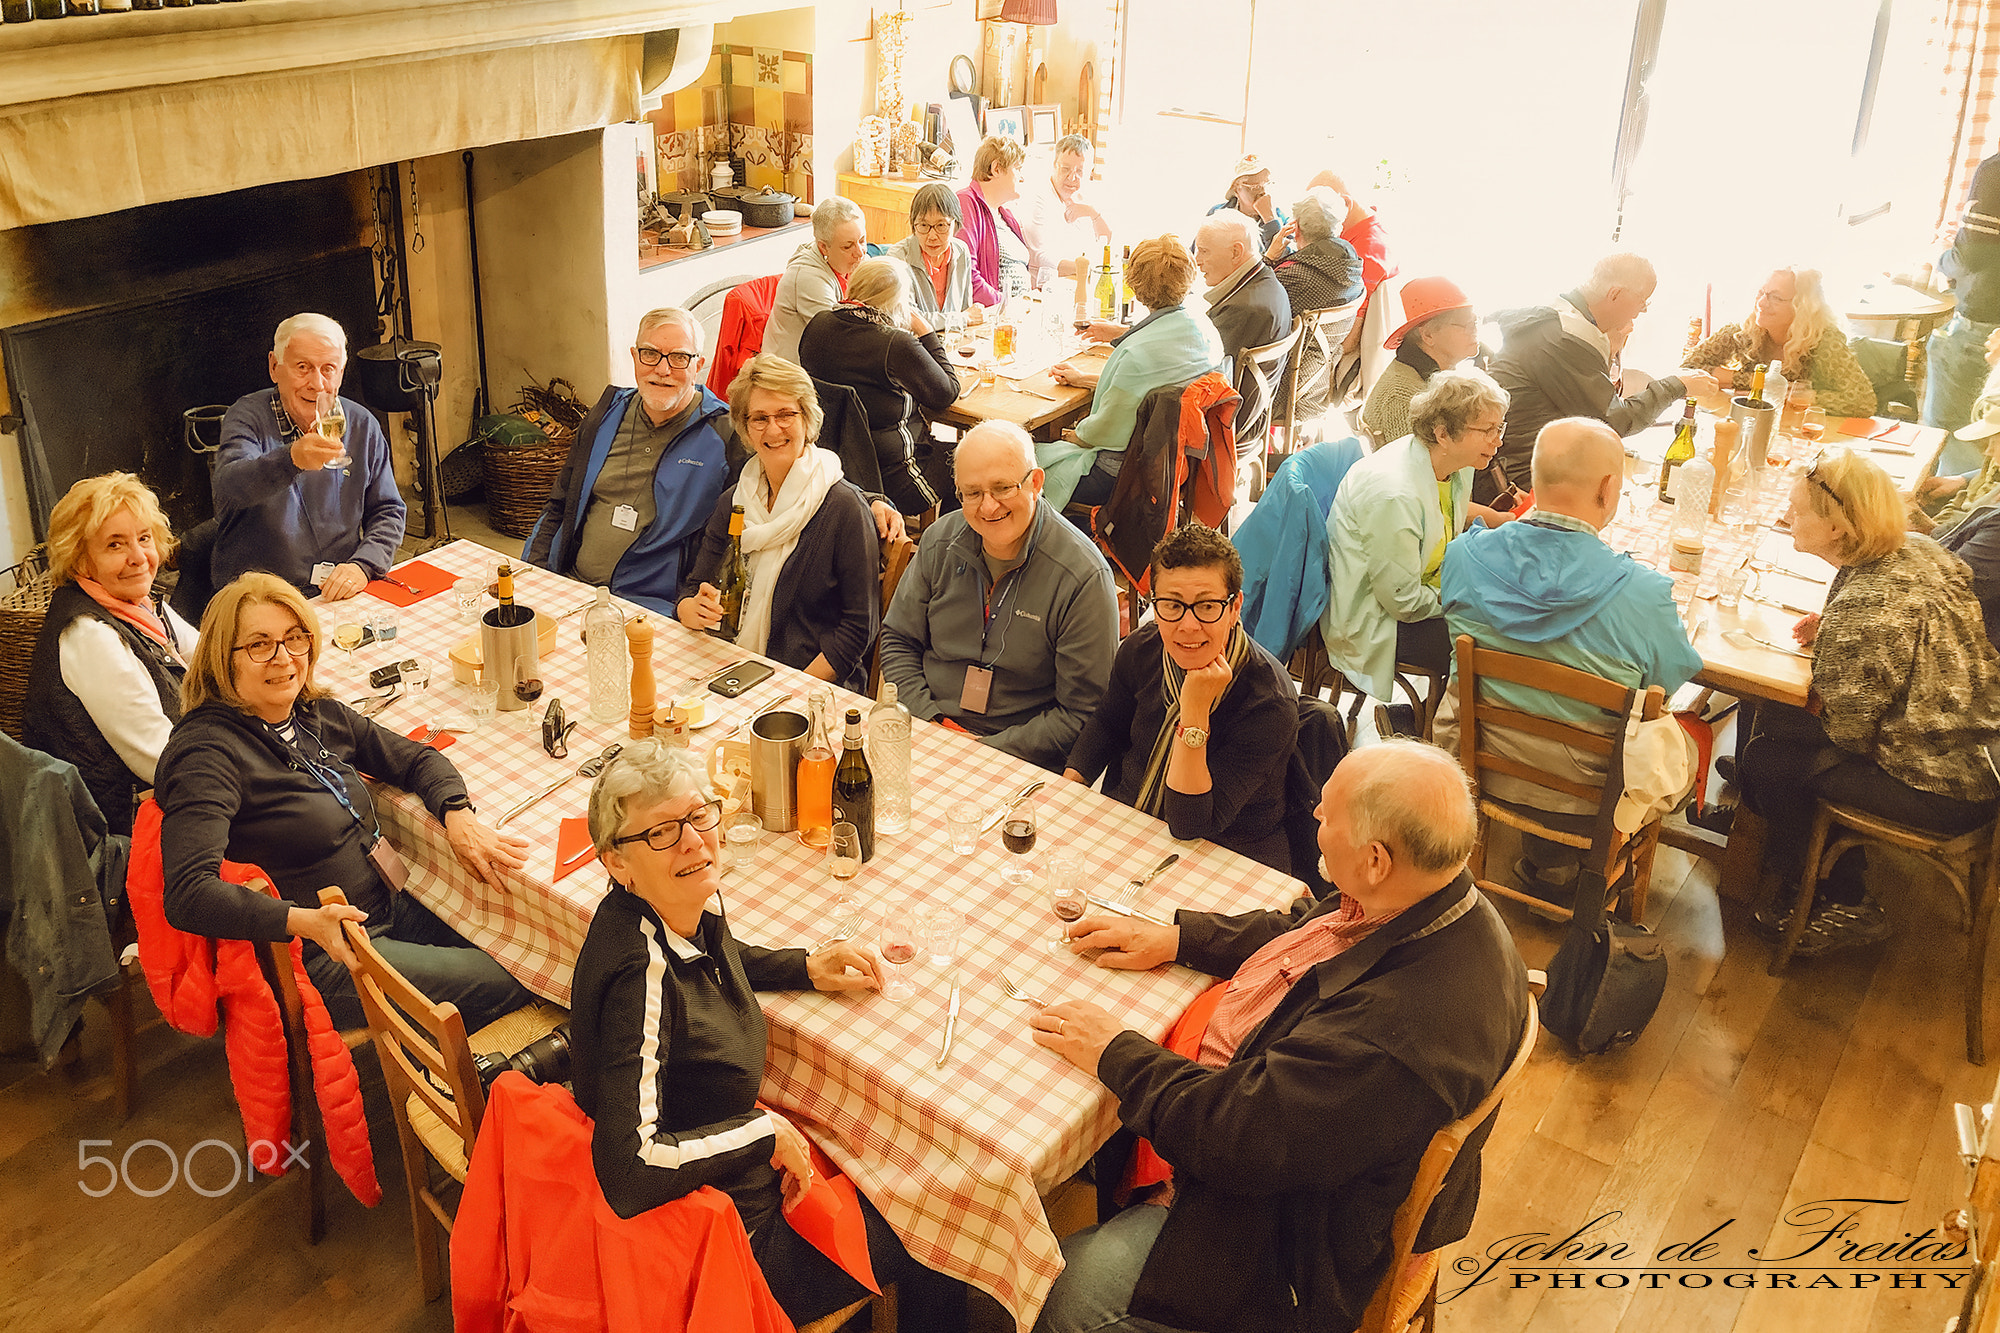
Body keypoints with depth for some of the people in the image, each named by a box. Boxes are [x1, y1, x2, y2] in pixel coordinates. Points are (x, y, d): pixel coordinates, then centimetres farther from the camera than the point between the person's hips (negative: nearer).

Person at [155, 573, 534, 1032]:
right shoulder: (206, 752, -19)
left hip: (391, 908, 8)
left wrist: (458, 815, -7)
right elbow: (188, 894, -29)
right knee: (502, 982, -11)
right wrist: (305, 921, -40)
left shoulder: (319, 714, 5)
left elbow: (415, 758, 15)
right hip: (318, 960, -8)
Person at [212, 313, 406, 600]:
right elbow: (230, 486, -23)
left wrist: (363, 565, -9)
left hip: (339, 595, 3)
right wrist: (291, 459, -44)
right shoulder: (248, 416, -3)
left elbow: (387, 512, 11)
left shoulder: (362, 425, 9)